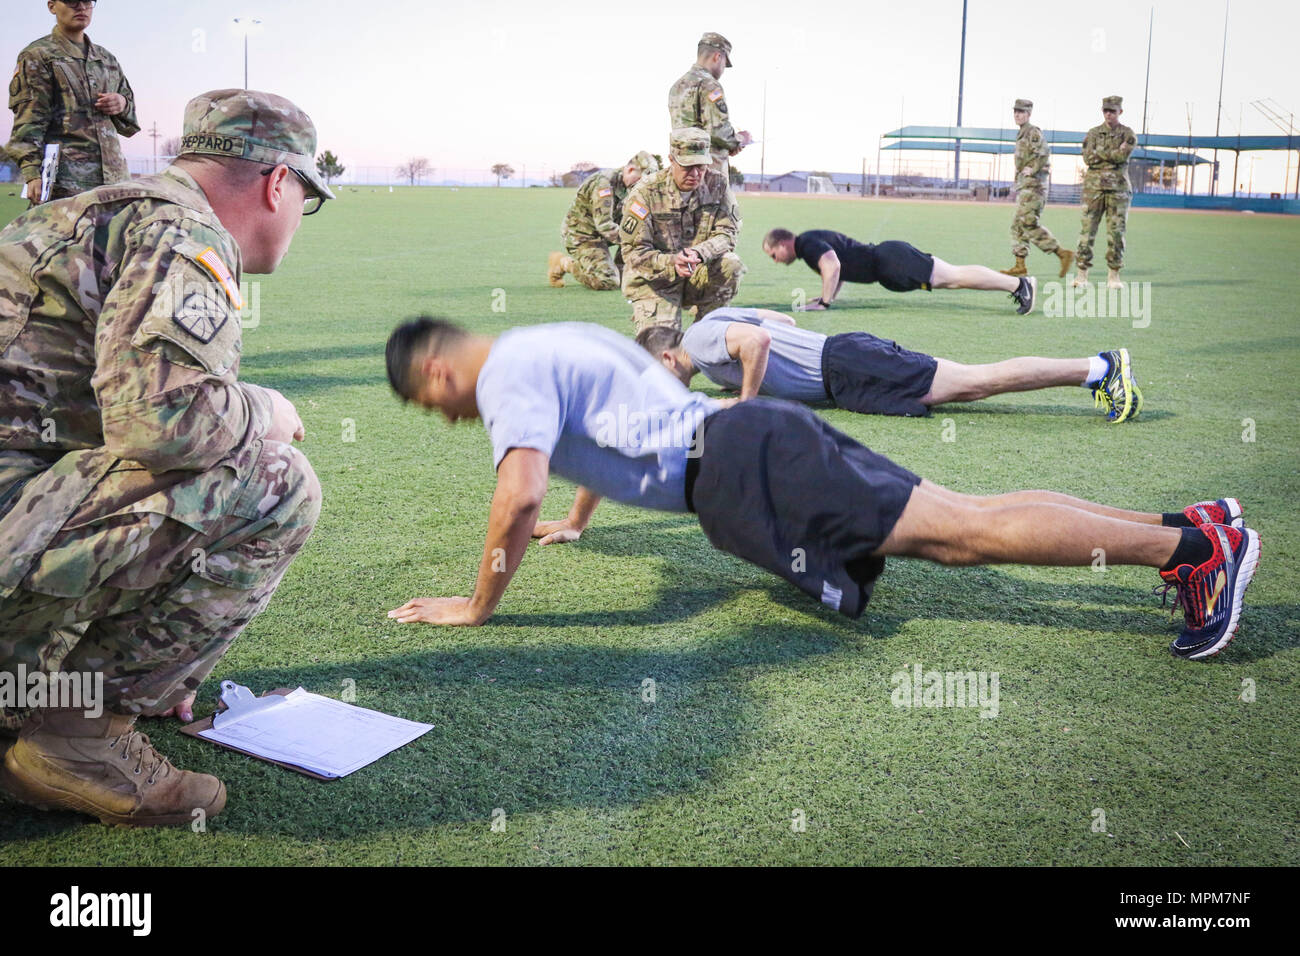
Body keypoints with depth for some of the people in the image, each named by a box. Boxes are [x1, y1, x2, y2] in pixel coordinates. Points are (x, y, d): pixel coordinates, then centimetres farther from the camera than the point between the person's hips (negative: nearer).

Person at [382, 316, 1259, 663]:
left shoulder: (506, 376, -5)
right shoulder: (555, 340, 26)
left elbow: (519, 497, -20)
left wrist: (476, 607, -6)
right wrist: (575, 522, 49)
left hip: (741, 471, -9)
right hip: (752, 438, 9)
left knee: (959, 531, -12)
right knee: (962, 520, 5)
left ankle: (1195, 547, -12)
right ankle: (1185, 523, 5)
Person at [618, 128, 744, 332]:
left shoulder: (717, 185, -4)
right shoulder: (646, 192, -14)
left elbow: (727, 233, -8)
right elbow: (633, 251, -16)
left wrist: (698, 253, -30)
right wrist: (671, 263, -35)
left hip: (697, 276, 3)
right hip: (654, 280, -3)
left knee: (731, 265, -26)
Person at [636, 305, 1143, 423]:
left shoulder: (700, 337, -8)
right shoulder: (720, 321, 20)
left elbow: (758, 340, -28)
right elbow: (783, 319, 32)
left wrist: (747, 401, -17)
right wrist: (748, 381, 28)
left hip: (844, 367, -8)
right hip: (837, 358, 8)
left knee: (974, 381, -10)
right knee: (972, 384, 4)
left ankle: (1098, 367, -11)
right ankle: (1100, 368, 4)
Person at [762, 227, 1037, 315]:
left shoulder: (807, 243, -12)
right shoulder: (813, 239, 18)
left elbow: (833, 265, -30)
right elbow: (842, 264, 32)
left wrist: (824, 302, -23)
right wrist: (830, 295, 25)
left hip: (890, 261, -9)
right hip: (886, 259, 9)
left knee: (954, 277, -9)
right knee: (953, 278, 11)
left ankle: (1020, 283, -8)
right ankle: (1016, 283, 14)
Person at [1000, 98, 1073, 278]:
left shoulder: (1033, 132, -8)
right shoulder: (1022, 134, 21)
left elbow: (1045, 151, -23)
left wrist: (1033, 169, -17)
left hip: (1032, 184, -10)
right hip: (1023, 185, 10)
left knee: (1029, 224, -17)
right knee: (1018, 225, 8)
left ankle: (1063, 254, -14)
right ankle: (1020, 266, 10)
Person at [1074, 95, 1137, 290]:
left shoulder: (1128, 134, 7)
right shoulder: (1093, 133, 11)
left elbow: (1123, 156, -10)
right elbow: (1088, 158, -3)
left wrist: (1100, 152, -6)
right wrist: (1114, 153, -4)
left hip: (1118, 187, -1)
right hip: (1094, 186, 1)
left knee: (1116, 232, -1)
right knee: (1087, 230, -4)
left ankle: (1114, 275, 5)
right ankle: (1081, 273, -1)